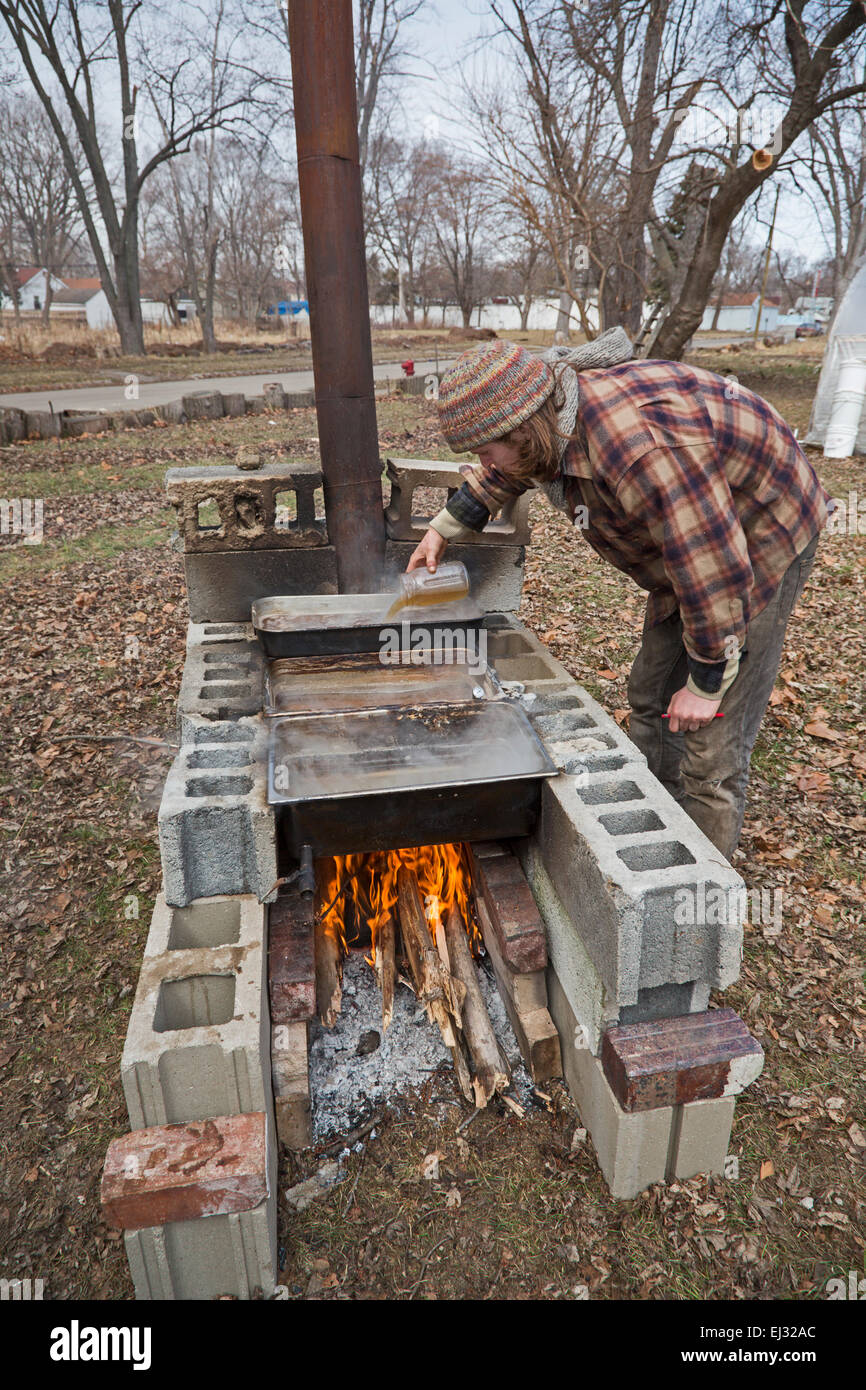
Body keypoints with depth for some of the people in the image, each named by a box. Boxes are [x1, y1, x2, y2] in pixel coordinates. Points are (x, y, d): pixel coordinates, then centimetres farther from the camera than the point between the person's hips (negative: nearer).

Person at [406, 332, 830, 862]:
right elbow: (498, 477, 15)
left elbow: (715, 570, -33)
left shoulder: (642, 446, -40)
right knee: (652, 700, 14)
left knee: (712, 742, -7)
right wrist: (445, 528, 18)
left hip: (760, 541, -9)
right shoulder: (554, 415, -9)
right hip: (685, 542, 9)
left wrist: (706, 682, -22)